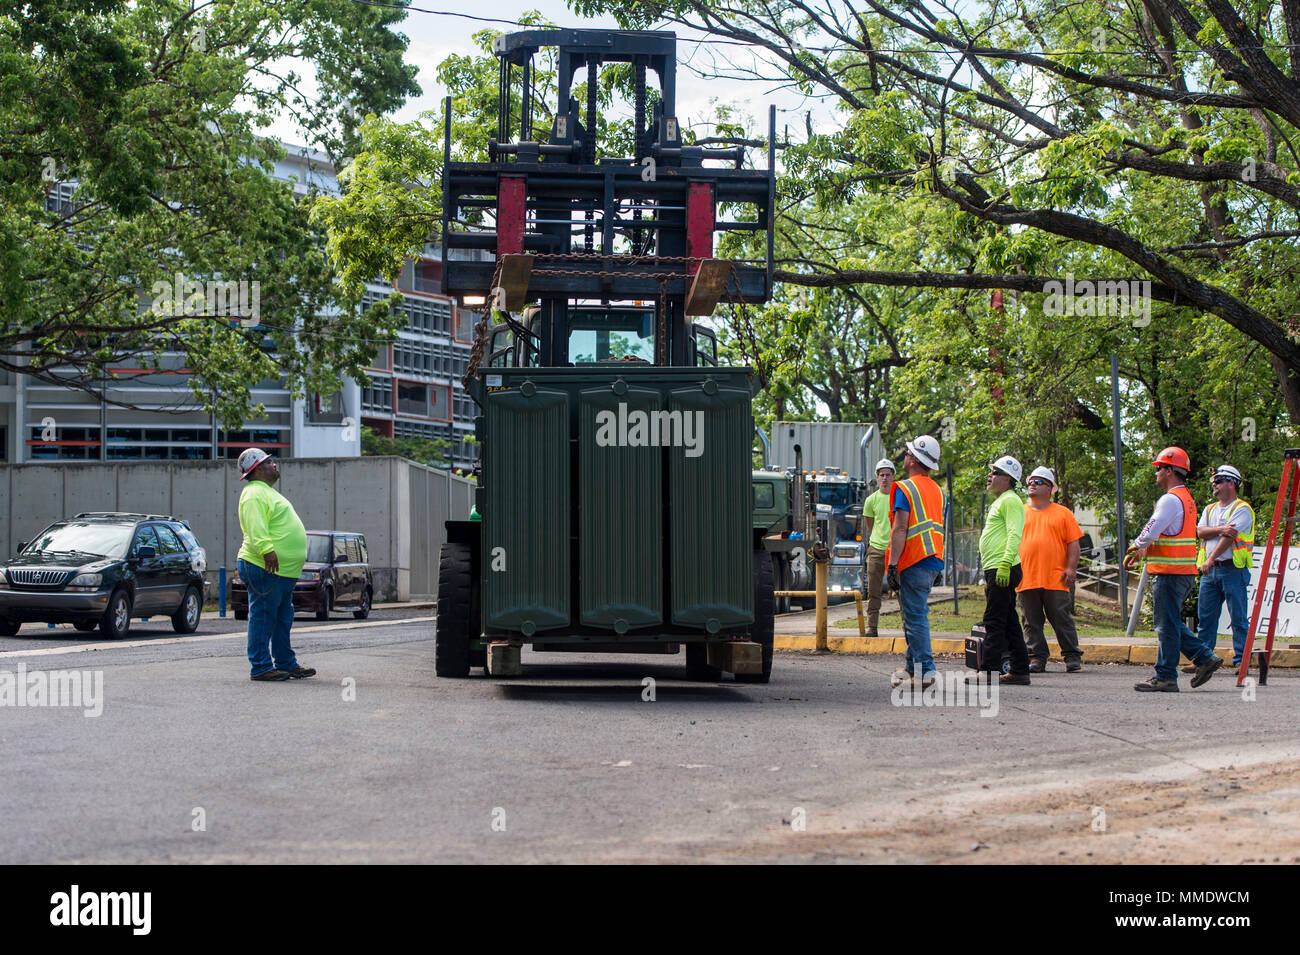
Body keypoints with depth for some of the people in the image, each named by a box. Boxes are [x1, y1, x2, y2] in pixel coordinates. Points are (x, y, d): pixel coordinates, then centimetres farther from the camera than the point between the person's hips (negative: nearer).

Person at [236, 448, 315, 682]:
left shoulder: (267, 492, 23)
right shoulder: (254, 494, -11)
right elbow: (255, 529, -25)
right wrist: (267, 550, -36)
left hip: (283, 569, 11)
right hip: (264, 568, -11)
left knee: (283, 619, 14)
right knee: (262, 617, -7)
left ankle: (286, 663, 21)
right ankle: (261, 667, -4)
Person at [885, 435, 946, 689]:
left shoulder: (905, 489, -9)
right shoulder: (938, 491, 17)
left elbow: (900, 530, -16)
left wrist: (892, 566, -16)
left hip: (914, 563, -8)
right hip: (933, 562, 8)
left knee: (915, 617, -7)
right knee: (915, 615, 15)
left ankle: (925, 670, -11)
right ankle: (914, 668, 19)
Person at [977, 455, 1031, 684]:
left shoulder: (1010, 500, -9)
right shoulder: (1000, 501, 23)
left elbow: (1014, 535, -20)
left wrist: (1005, 565, -29)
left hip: (1001, 570, -11)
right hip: (997, 570, 11)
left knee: (994, 622, -10)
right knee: (1009, 623, 10)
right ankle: (1019, 671, 12)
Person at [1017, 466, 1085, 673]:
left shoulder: (1062, 513, 8)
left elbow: (1073, 542, 5)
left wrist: (1071, 567, -6)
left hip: (1055, 579, -2)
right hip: (1027, 579, 2)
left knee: (1062, 620, 0)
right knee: (1032, 623, 3)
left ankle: (1072, 656, 7)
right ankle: (1036, 658, 8)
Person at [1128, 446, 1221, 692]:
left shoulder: (1171, 499, -15)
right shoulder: (1186, 498, 19)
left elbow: (1151, 532, -20)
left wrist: (1135, 548, -1)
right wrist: (1143, 550, 14)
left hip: (1169, 571, -10)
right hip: (1184, 570, 10)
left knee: (1167, 625, -5)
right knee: (1171, 623, 17)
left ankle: (1165, 678, -1)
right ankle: (1205, 658, 13)